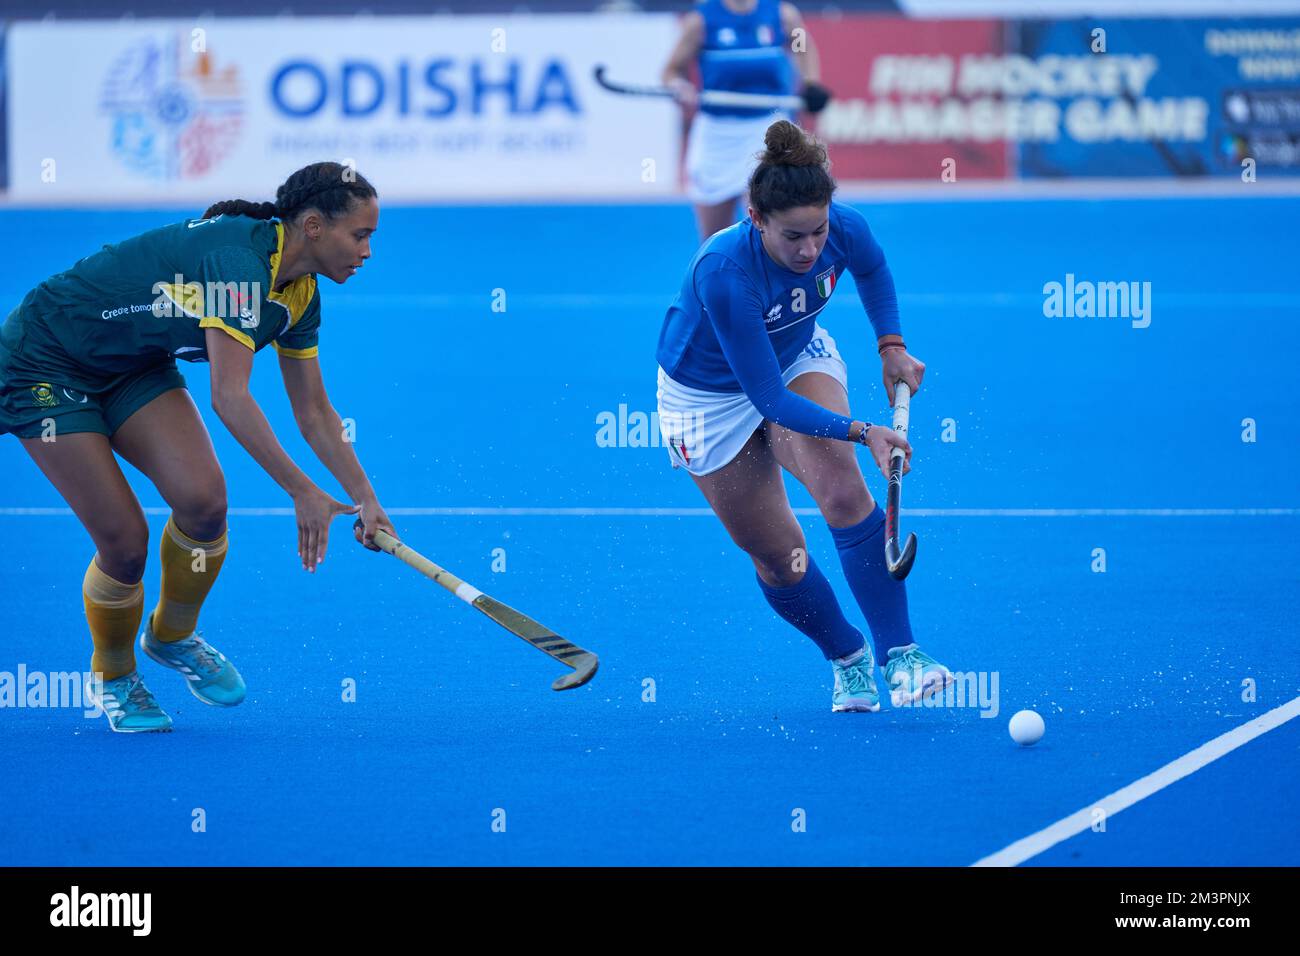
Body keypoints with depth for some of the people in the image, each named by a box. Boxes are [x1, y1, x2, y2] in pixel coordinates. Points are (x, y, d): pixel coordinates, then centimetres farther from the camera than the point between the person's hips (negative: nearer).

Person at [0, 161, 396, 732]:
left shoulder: (300, 295, -4)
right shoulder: (240, 258, -31)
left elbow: (314, 413, 7)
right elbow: (229, 398, -37)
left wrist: (365, 499, -1)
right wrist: (302, 492, -37)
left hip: (132, 365, 7)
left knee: (203, 499, -14)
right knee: (124, 542, -12)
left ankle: (172, 637, 14)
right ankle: (112, 677, 16)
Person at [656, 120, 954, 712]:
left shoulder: (846, 230, -26)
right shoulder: (723, 272, -41)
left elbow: (872, 268, 4)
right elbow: (768, 398, -37)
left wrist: (892, 346, -6)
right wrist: (863, 432, -44)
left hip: (799, 359, 3)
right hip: (710, 394, -3)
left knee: (844, 493, -24)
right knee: (779, 556, 1)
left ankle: (899, 654, -20)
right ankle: (846, 657, 28)